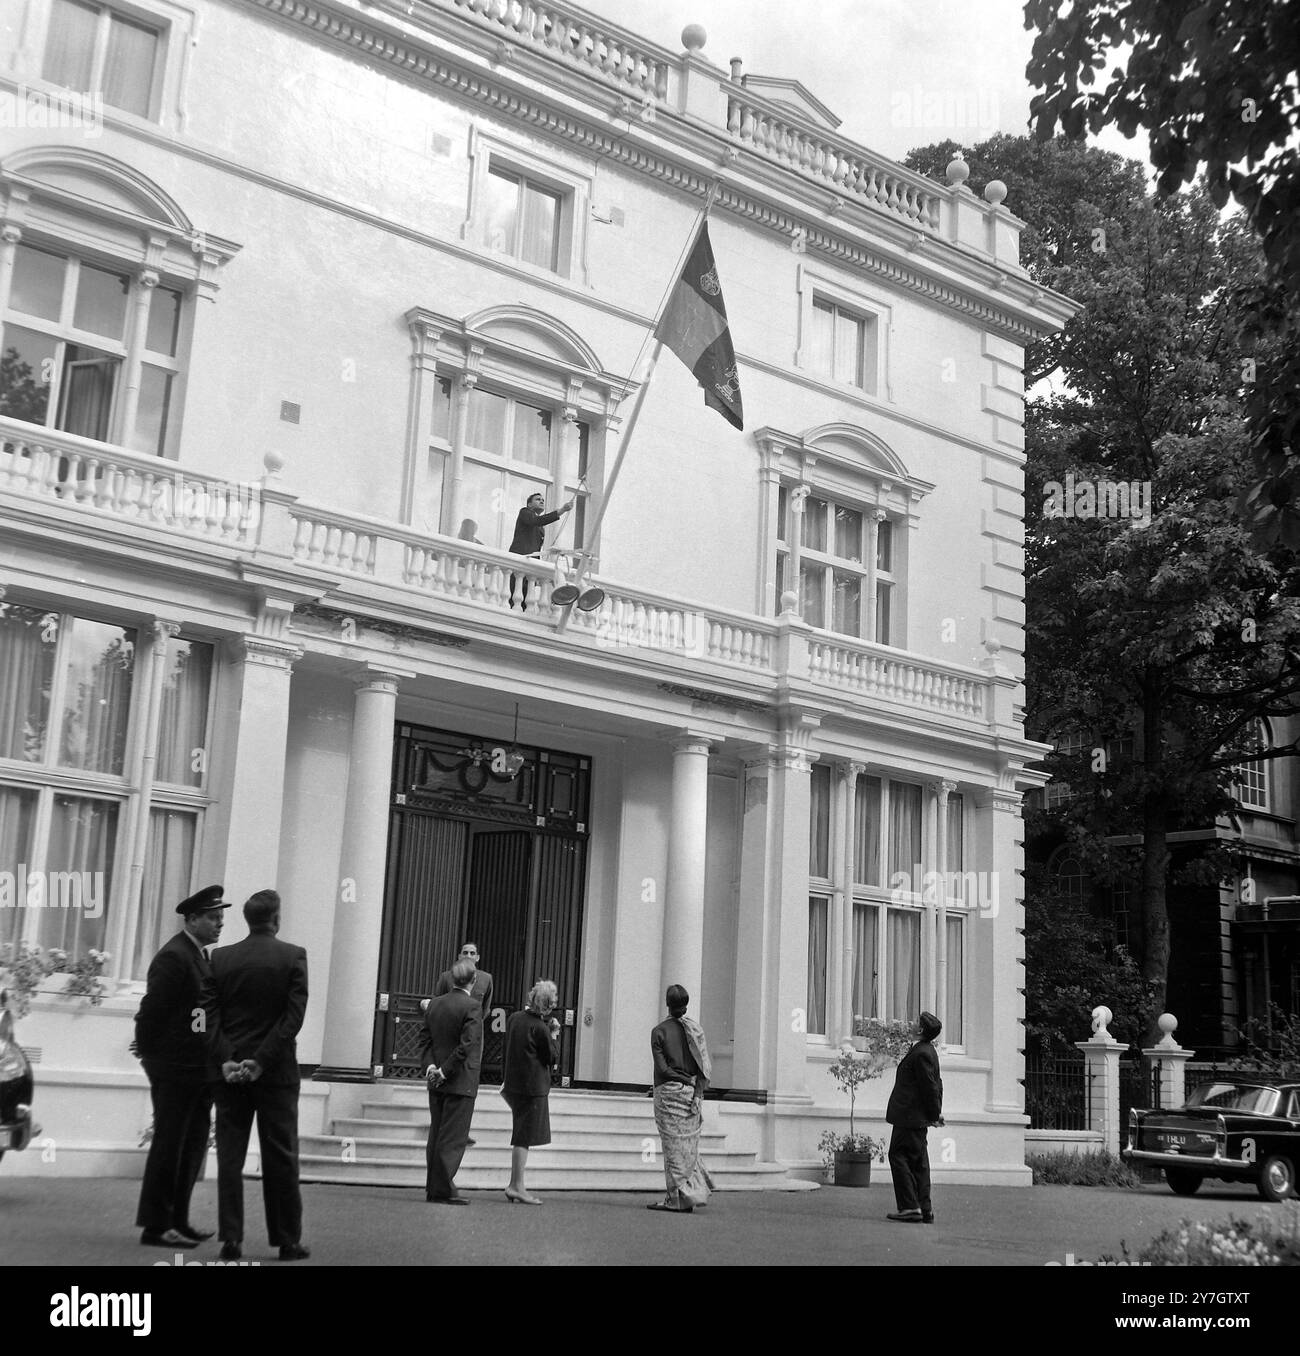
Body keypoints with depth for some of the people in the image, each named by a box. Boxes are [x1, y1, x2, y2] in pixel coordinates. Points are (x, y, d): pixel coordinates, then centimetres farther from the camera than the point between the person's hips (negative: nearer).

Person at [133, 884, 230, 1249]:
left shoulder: (201, 955, 15)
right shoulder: (173, 957, -15)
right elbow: (152, 1009, -18)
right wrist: (150, 1052, -9)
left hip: (199, 1070, 10)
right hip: (176, 1069, -10)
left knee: (193, 1146, 14)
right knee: (169, 1145, -2)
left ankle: (177, 1221, 22)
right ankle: (155, 1226, 6)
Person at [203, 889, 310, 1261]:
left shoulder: (220, 958, 3)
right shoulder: (293, 957, -5)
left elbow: (210, 1016, -3)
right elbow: (293, 1016, -12)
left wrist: (225, 1060, -7)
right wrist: (262, 1061, -12)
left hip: (229, 1072, 2)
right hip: (277, 1074, -2)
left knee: (229, 1157, 7)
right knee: (280, 1157, 6)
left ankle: (231, 1239, 5)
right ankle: (287, 1240, 10)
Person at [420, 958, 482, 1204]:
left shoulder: (434, 1004, 8)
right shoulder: (472, 1006, -13)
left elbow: (425, 1040, 8)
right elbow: (466, 1045, -20)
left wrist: (430, 1065, -2)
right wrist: (445, 1071, -14)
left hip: (437, 1082, 7)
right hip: (461, 1082, -7)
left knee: (436, 1136, 12)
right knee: (453, 1138, -2)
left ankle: (433, 1188, 17)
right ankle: (443, 1190, -1)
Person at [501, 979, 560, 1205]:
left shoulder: (515, 1018, 5)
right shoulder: (540, 1028, -17)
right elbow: (553, 1058, -8)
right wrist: (555, 1034, -2)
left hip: (514, 1082, 8)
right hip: (534, 1086, -8)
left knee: (521, 1137, 14)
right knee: (524, 1138, -2)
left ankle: (515, 1186, 16)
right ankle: (517, 1187, 2)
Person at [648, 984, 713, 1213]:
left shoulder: (659, 1031, -5)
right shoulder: (696, 1029, 5)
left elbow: (662, 1068, -13)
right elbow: (705, 1066, -1)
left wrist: (686, 1079, -5)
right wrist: (697, 1090, -3)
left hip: (668, 1092, -4)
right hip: (692, 1093, 4)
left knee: (674, 1146, 0)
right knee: (689, 1145, 13)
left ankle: (677, 1198, 0)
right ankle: (694, 1193, 11)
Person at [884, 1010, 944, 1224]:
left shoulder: (922, 1054, -18)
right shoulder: (926, 1051, 14)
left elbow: (930, 1087, -18)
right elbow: (935, 1085, 18)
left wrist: (935, 1113, -9)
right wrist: (936, 1112, 15)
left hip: (910, 1117, -10)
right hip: (918, 1118, 10)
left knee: (899, 1157, -5)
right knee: (918, 1162, 12)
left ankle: (910, 1208, -7)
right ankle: (924, 1209, 14)